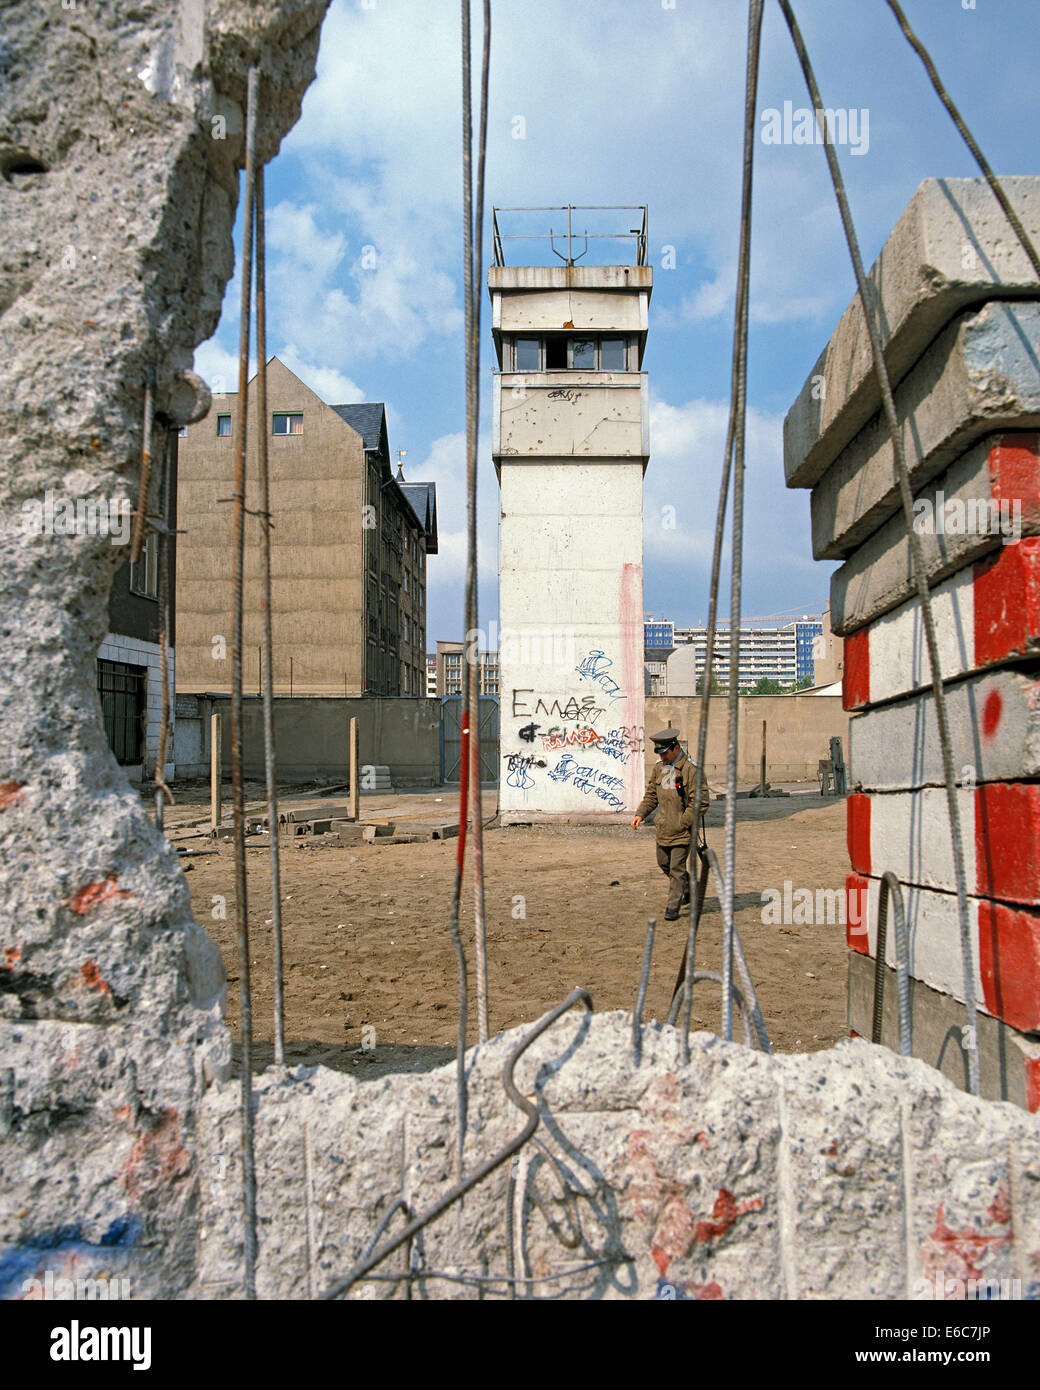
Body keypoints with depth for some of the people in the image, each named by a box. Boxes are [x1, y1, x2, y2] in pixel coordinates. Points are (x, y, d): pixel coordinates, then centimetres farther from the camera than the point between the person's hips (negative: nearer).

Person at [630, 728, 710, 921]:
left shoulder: (691, 769, -16)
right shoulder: (659, 768, 6)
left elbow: (700, 802, -16)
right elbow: (651, 795, 15)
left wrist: (683, 823, -17)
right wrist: (640, 814, -1)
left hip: (683, 830, -7)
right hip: (663, 828, 7)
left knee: (677, 868, -5)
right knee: (664, 863, 18)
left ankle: (673, 907, 5)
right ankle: (689, 889, 41)